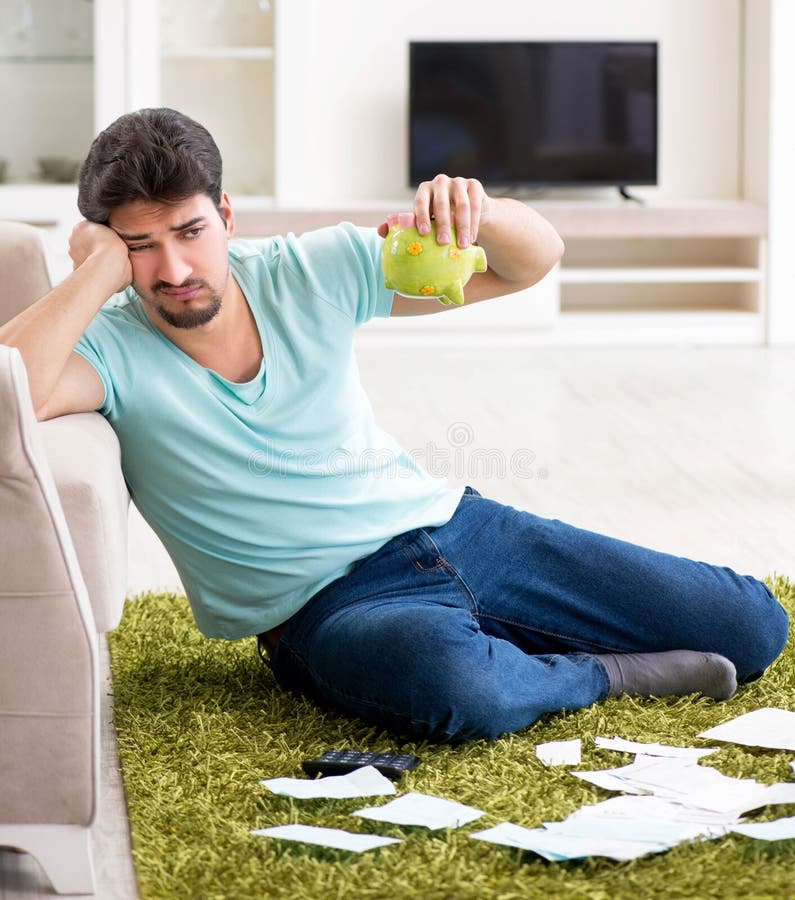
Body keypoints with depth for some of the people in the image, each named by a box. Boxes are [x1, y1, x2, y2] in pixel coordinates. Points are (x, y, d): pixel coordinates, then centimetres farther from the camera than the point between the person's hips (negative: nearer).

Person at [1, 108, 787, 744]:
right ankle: (605, 675, -10)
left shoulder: (309, 272, 0)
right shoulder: (112, 349, -10)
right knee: (455, 686, -43)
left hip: (449, 526, 5)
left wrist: (477, 215, -20)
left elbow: (534, 261, 3)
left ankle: (509, 647, 16)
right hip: (331, 605, -5)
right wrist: (101, 271, -23)